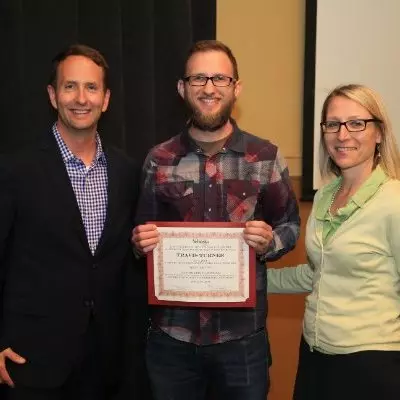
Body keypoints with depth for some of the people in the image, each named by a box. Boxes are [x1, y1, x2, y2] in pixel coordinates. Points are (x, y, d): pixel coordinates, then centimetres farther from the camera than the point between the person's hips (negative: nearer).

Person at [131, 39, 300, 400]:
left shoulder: (266, 157, -3)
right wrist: (141, 242, -12)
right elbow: (145, 233, 9)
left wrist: (269, 242, -15)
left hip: (242, 334, -1)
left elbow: (291, 226, 5)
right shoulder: (159, 159, 0)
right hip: (171, 334, 1)